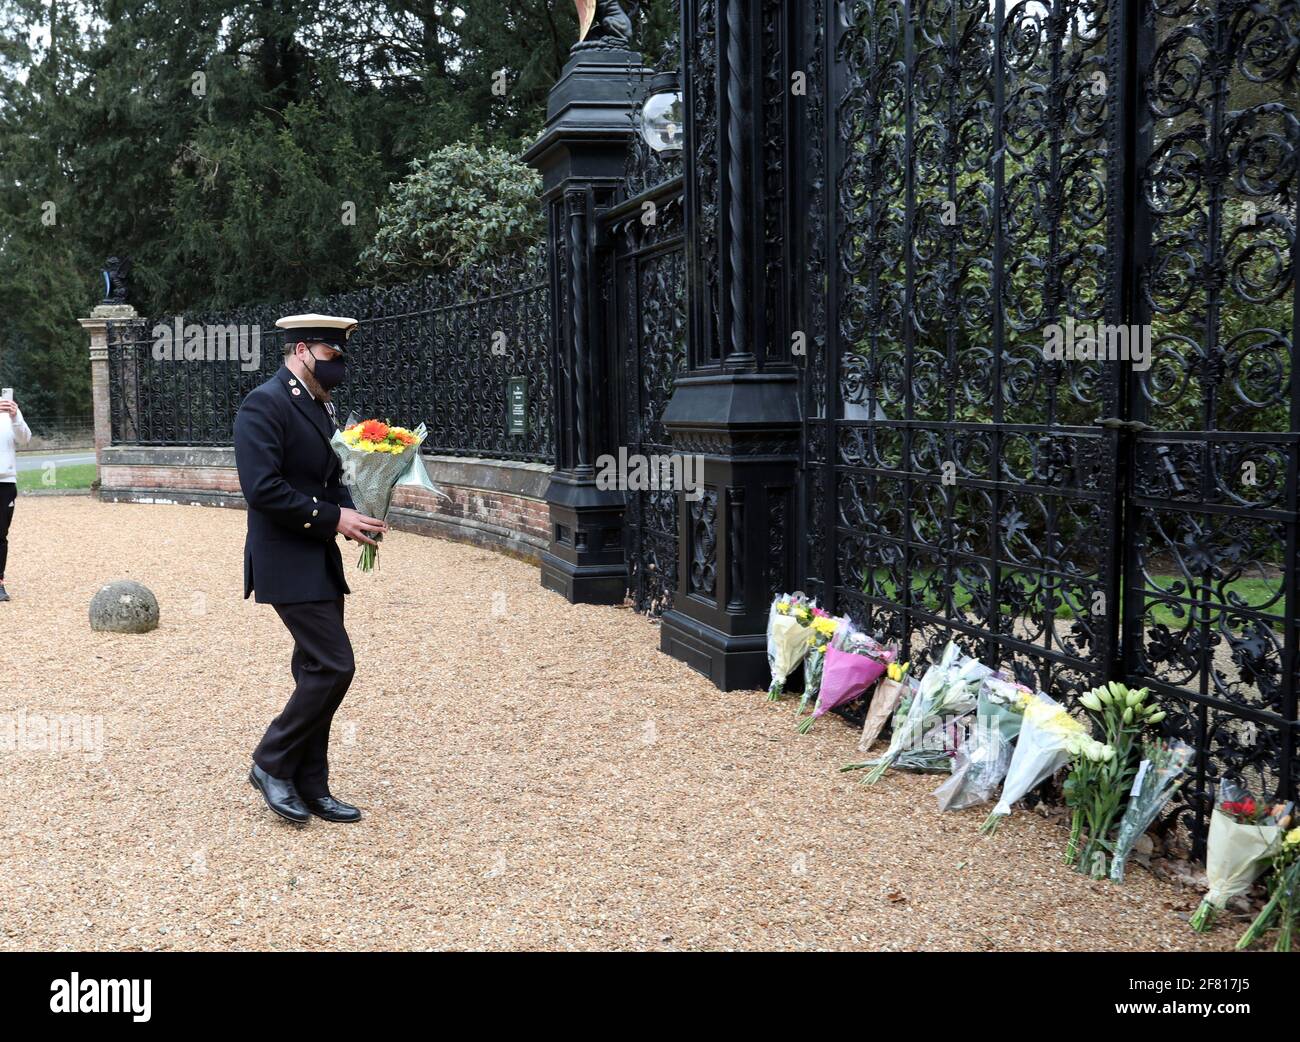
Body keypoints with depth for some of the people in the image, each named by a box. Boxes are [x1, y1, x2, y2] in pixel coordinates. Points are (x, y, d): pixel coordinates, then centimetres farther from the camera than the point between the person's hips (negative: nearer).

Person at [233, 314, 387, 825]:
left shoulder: (321, 407, 14)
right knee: (333, 665, -11)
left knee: (317, 673, 12)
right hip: (287, 564, -9)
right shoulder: (264, 404, -15)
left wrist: (352, 514, 2)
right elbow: (262, 489, -23)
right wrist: (333, 518, -19)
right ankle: (272, 764, 6)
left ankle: (310, 787, 21)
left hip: (320, 562, 9)